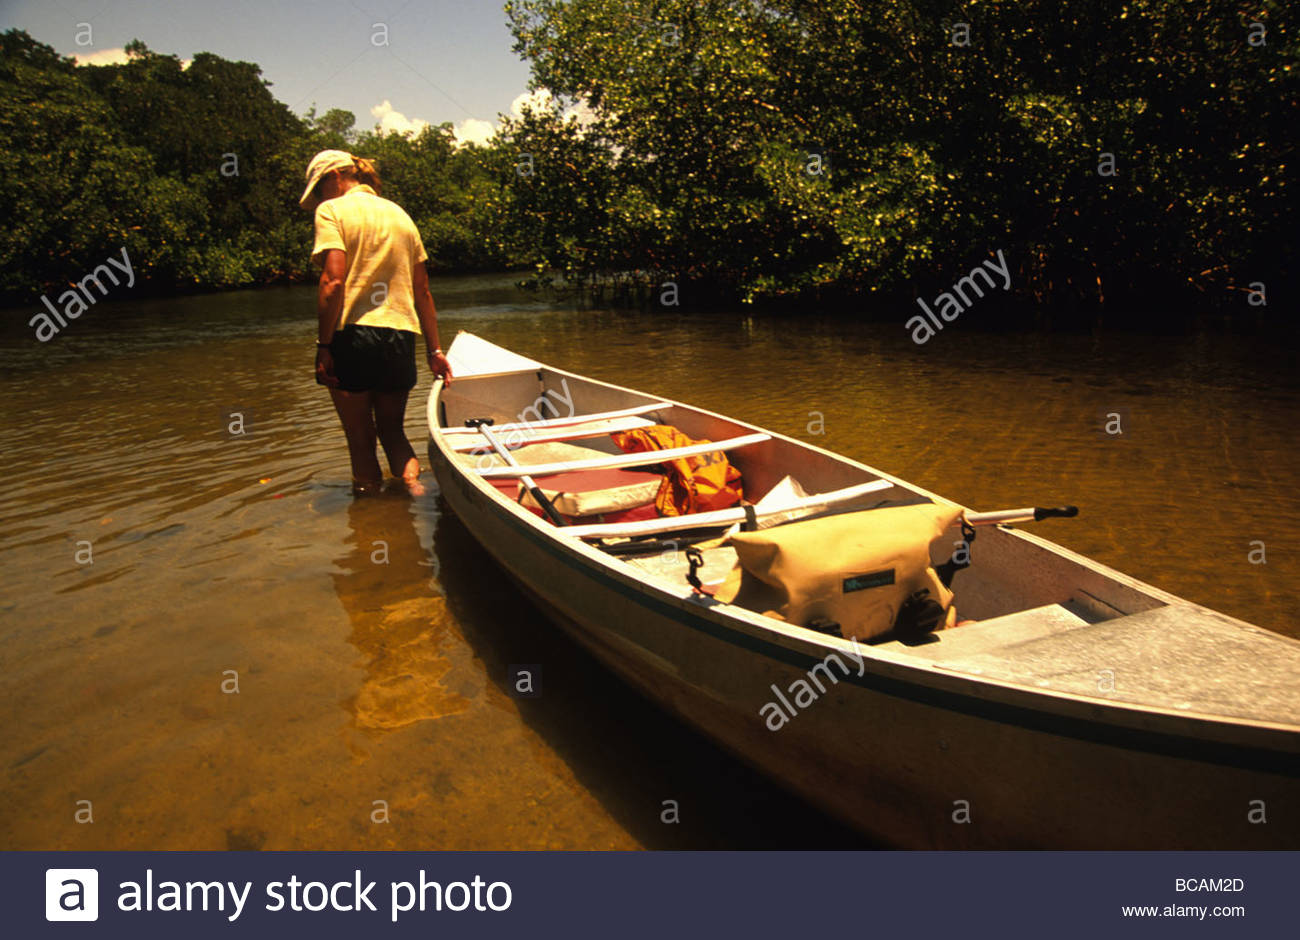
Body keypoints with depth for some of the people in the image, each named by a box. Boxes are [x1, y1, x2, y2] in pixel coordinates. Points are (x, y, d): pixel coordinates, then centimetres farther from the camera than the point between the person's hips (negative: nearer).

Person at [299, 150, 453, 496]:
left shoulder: (332, 210, 0)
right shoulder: (400, 214, 17)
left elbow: (334, 280, -14)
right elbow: (422, 291, 13)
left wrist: (324, 344, -12)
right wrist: (434, 350, 15)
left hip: (353, 335, -5)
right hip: (400, 337, 5)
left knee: (360, 437, 7)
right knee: (392, 429, 17)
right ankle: (411, 479, -9)